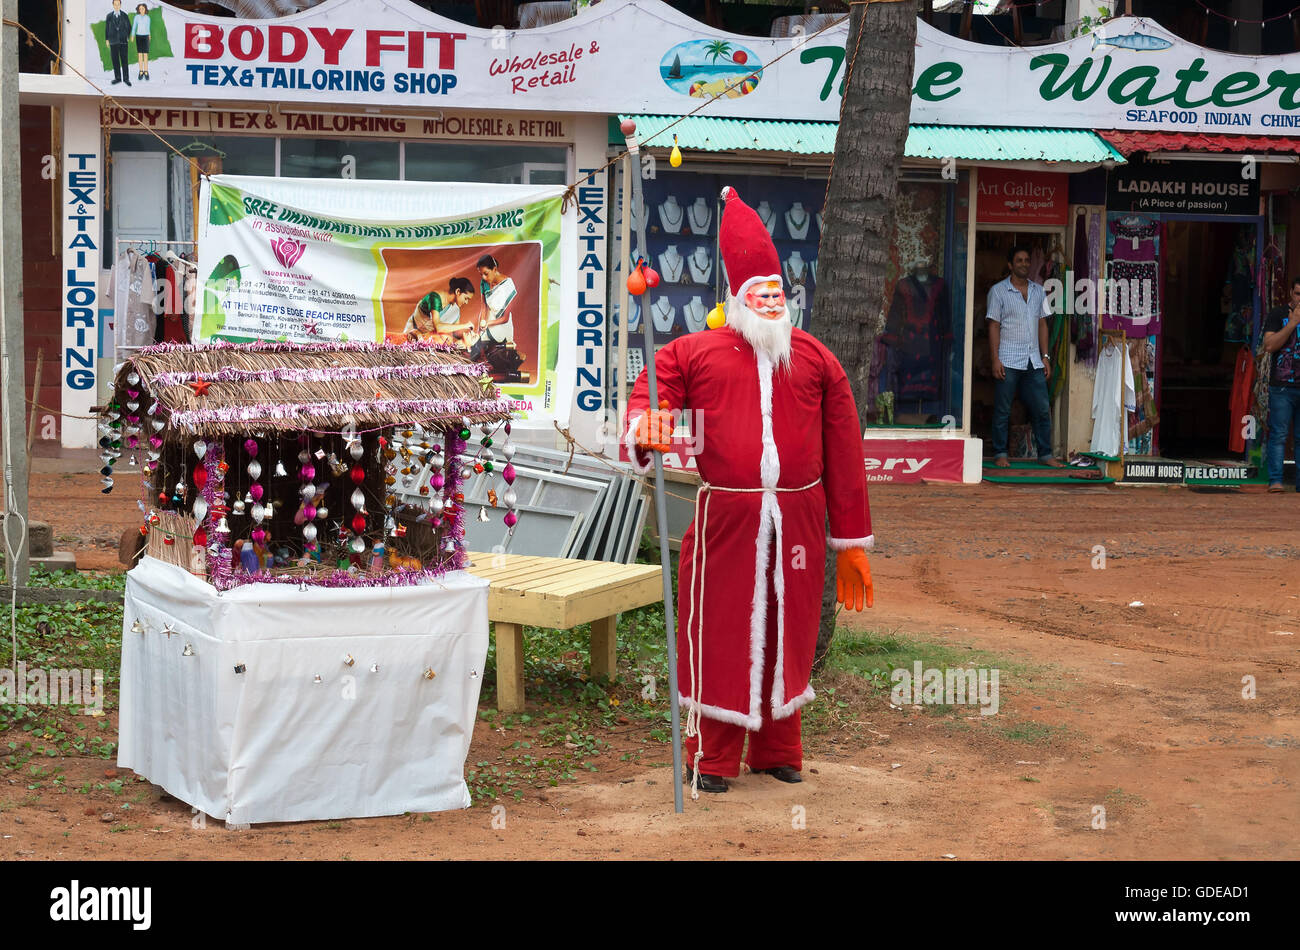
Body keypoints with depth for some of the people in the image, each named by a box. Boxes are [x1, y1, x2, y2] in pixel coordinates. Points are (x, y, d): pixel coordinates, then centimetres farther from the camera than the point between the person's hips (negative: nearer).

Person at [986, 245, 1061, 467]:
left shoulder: (1038, 291, 14)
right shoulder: (998, 290, 1)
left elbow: (1042, 325, 16)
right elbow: (993, 326, -3)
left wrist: (1045, 357, 9)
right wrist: (995, 359, -10)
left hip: (1033, 361, 4)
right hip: (1009, 360, -4)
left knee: (1042, 409, 2)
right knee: (1002, 410, 0)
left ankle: (1045, 454, 9)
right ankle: (1000, 454, 9)